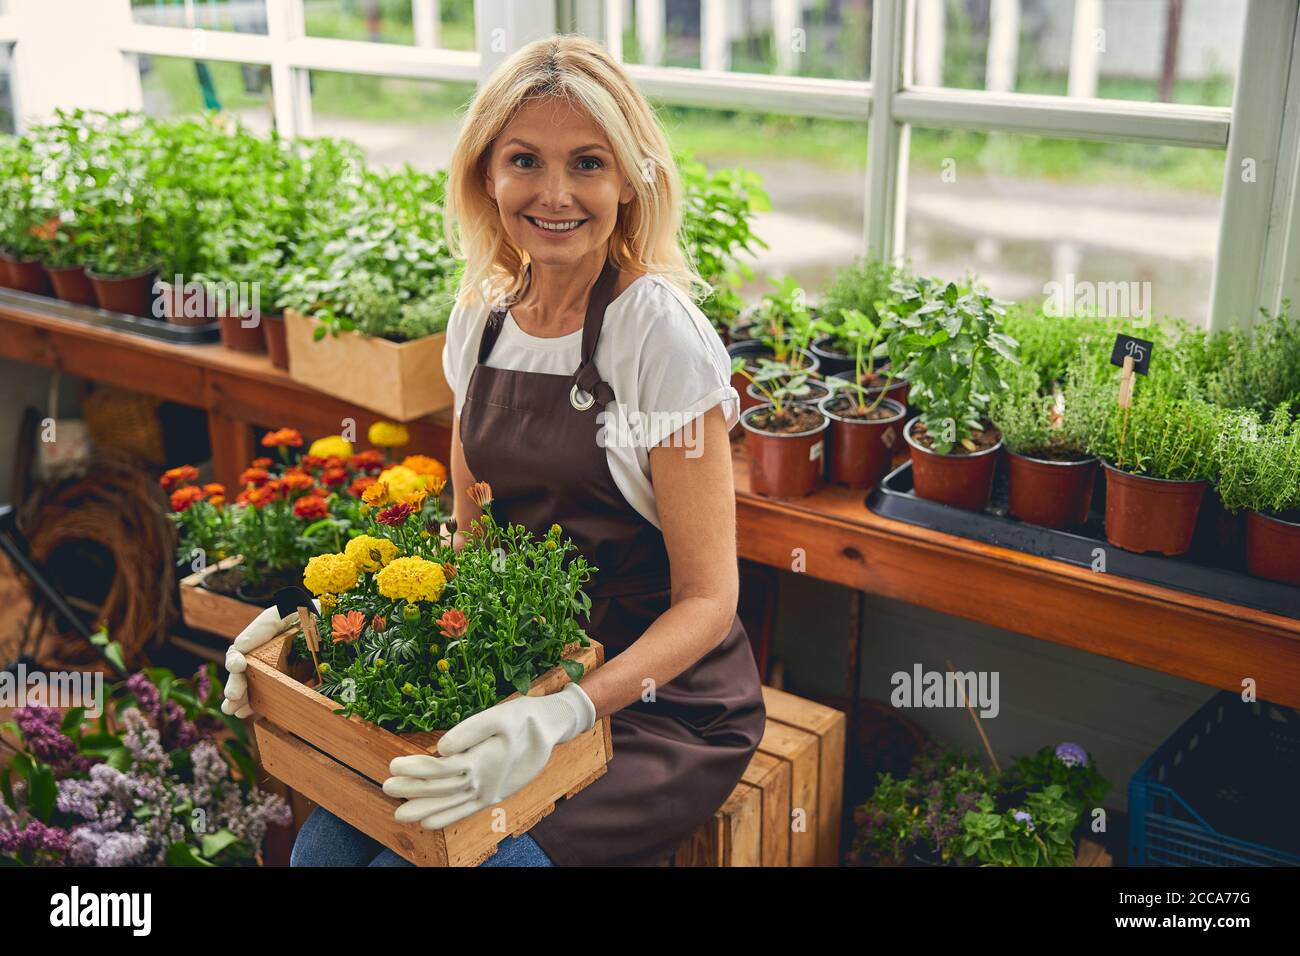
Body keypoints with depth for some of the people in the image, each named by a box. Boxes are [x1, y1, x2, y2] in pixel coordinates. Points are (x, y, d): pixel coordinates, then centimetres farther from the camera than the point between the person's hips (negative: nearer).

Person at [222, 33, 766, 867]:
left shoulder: (662, 336, -17)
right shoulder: (482, 313, 2)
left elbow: (707, 598, -16)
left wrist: (564, 713, -31)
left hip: (664, 702, -5)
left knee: (420, 854, -22)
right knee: (327, 844, -15)